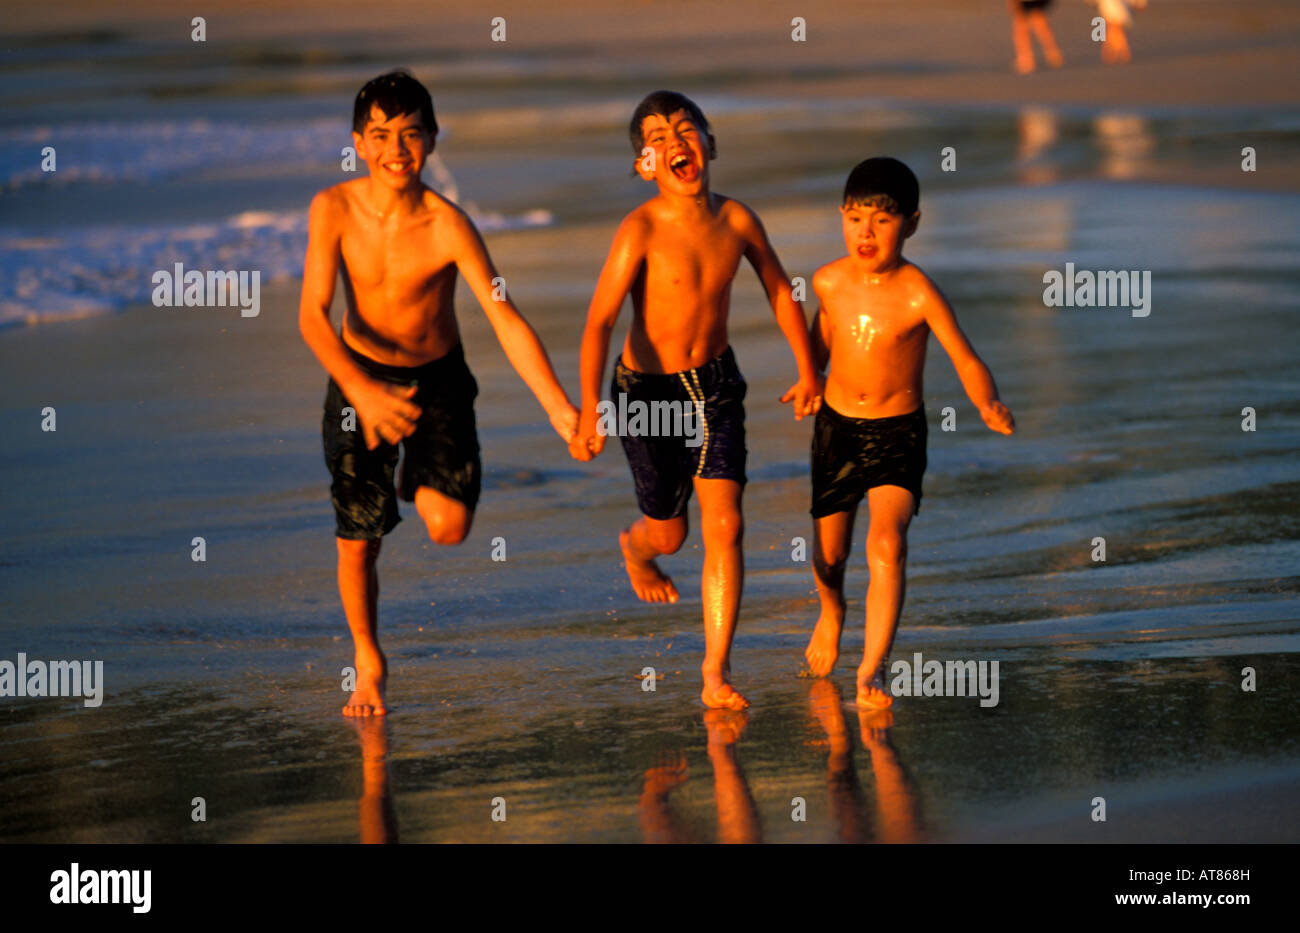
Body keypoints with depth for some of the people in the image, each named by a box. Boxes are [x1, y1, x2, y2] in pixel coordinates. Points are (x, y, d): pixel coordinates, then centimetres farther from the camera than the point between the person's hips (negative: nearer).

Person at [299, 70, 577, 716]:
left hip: (438, 379, -1)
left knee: (449, 527, -18)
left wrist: (561, 410, -33)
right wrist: (360, 389, -35)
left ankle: (423, 481, 19)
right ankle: (369, 668, 28)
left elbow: (506, 319, -25)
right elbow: (313, 315, -20)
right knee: (358, 540, 3)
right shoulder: (334, 210, -18)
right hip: (359, 378, 1)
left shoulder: (448, 228, -24)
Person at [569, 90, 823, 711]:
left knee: (723, 524, -9)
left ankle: (716, 675, -5)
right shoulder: (641, 231, -22)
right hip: (648, 389, -3)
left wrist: (808, 369, 13)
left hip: (716, 385, 3)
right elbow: (599, 322, -27)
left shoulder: (735, 220, -8)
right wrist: (589, 409, -38)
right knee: (668, 533, 12)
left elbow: (778, 288, 9)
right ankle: (635, 546, 52)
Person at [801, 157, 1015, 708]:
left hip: (898, 434, -4)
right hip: (836, 427, 4)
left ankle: (871, 671, -20)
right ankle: (831, 611, 51)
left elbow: (965, 358, -21)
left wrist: (988, 405, -38)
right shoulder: (829, 281, -8)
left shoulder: (918, 294, -20)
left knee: (886, 544, -24)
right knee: (829, 553, 15)